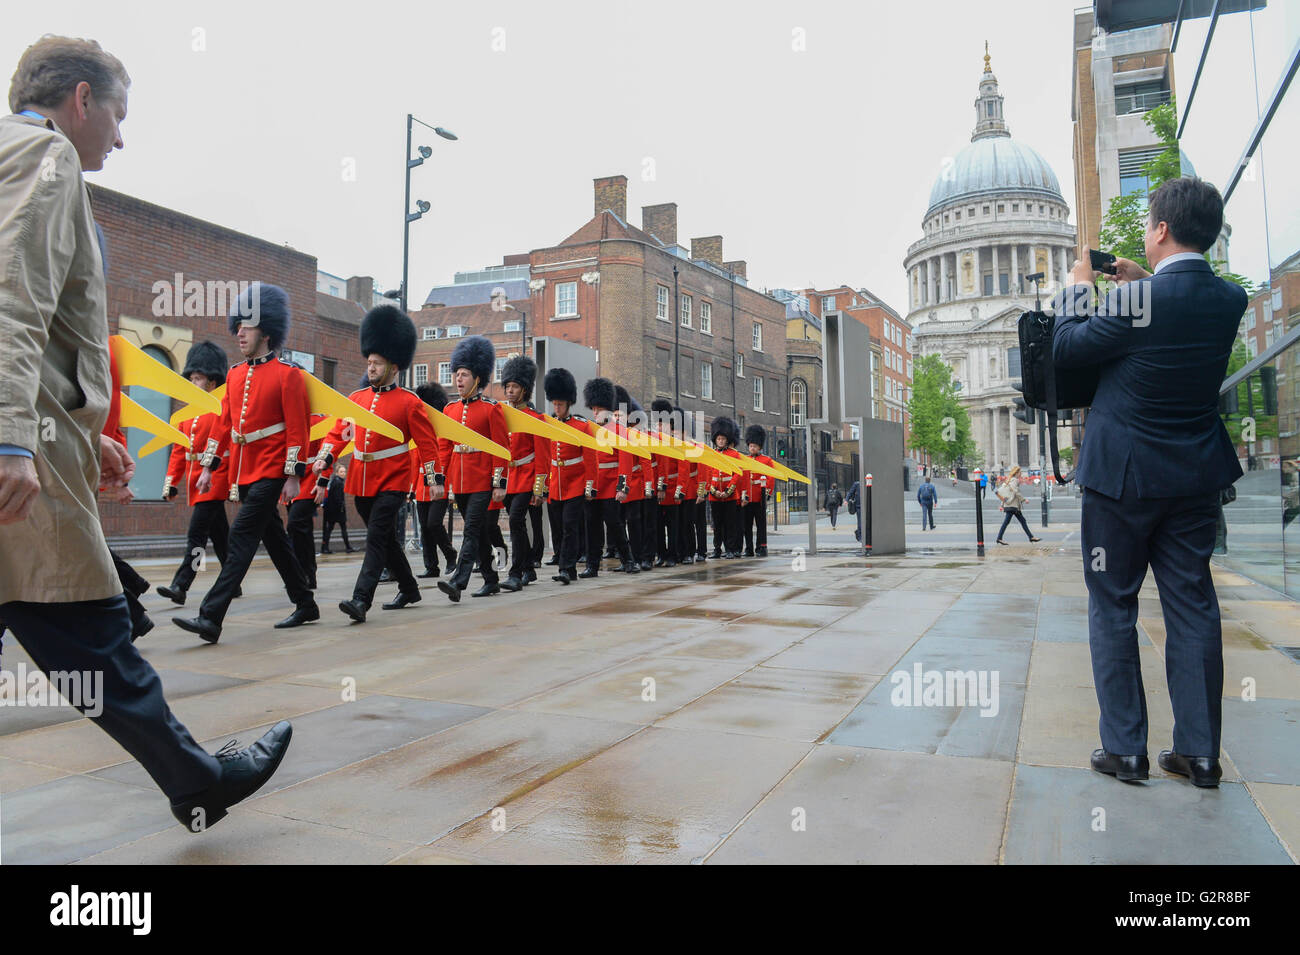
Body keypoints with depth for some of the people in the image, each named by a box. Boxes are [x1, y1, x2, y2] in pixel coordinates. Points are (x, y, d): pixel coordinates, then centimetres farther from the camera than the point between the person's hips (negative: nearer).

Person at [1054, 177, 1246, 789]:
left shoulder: (1136, 300, -18)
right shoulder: (1230, 300, 2)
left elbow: (1065, 349, -6)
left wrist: (1078, 288, 8)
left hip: (1123, 476, -6)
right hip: (1196, 478, 6)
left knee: (1112, 607, 5)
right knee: (1192, 605, 11)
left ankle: (1124, 748, 10)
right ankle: (1199, 750, 18)